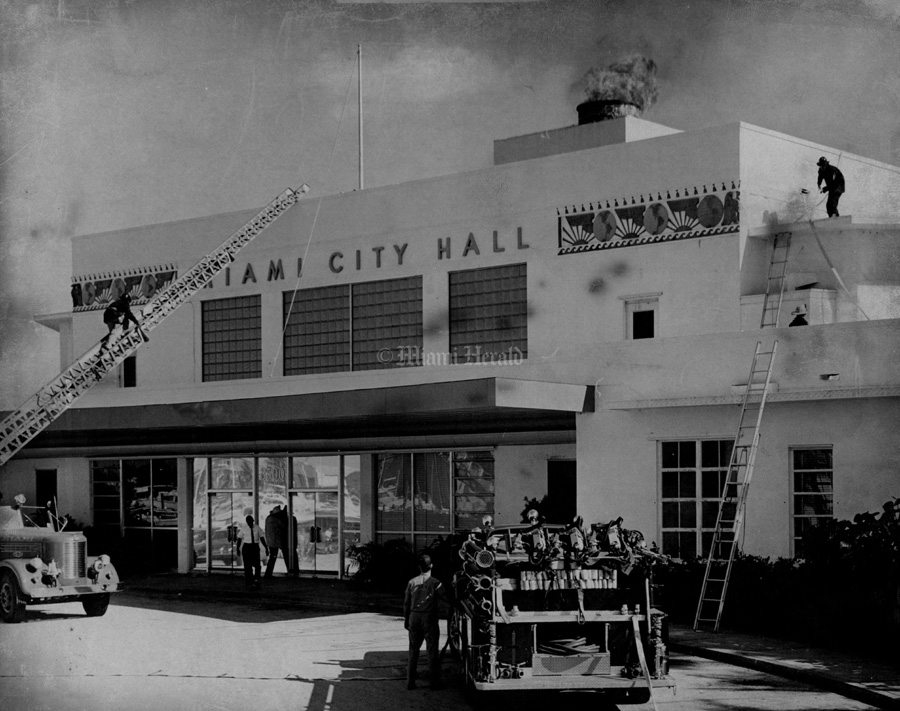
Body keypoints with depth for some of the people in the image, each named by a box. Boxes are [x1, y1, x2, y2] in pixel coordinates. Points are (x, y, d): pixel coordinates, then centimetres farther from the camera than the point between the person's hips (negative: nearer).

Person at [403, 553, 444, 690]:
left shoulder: (412, 582, 2)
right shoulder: (435, 582, -8)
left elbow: (406, 603, 7)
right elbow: (443, 597, -5)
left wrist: (406, 620, 17)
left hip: (414, 617, 3)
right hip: (429, 618, -3)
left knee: (413, 650, 10)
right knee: (432, 651, 3)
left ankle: (410, 682, 10)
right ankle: (435, 682, 4)